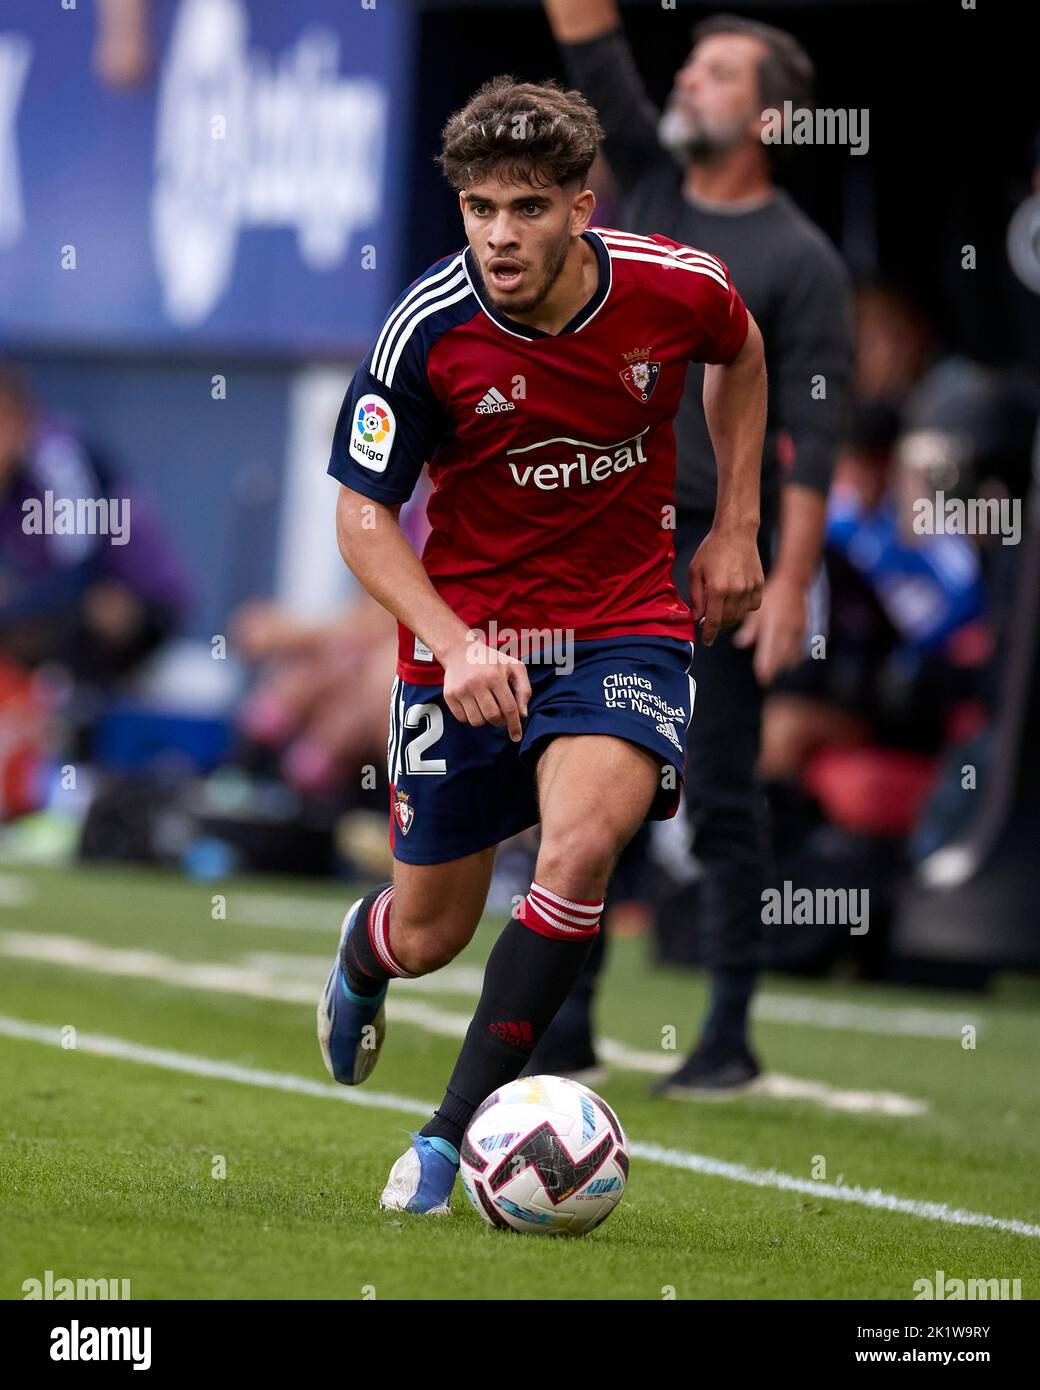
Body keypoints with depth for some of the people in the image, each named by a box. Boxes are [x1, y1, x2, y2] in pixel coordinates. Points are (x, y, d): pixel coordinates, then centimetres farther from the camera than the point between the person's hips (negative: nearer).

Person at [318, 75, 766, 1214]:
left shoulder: (675, 288, -13)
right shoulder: (428, 330, -18)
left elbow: (739, 353, 13)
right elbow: (362, 514, -9)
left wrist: (736, 525, 9)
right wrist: (453, 643, -24)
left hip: (627, 619, 0)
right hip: (465, 630, 0)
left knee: (581, 842, -28)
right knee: (433, 933, 8)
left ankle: (454, 1134, -19)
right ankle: (364, 952, 49)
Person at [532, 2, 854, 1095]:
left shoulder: (800, 259, -6)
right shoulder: (648, 182, 10)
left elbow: (813, 442, -11)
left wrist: (790, 586, -19)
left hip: (713, 553, -5)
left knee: (721, 803, -2)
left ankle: (729, 1038, 3)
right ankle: (564, 1030, 12)